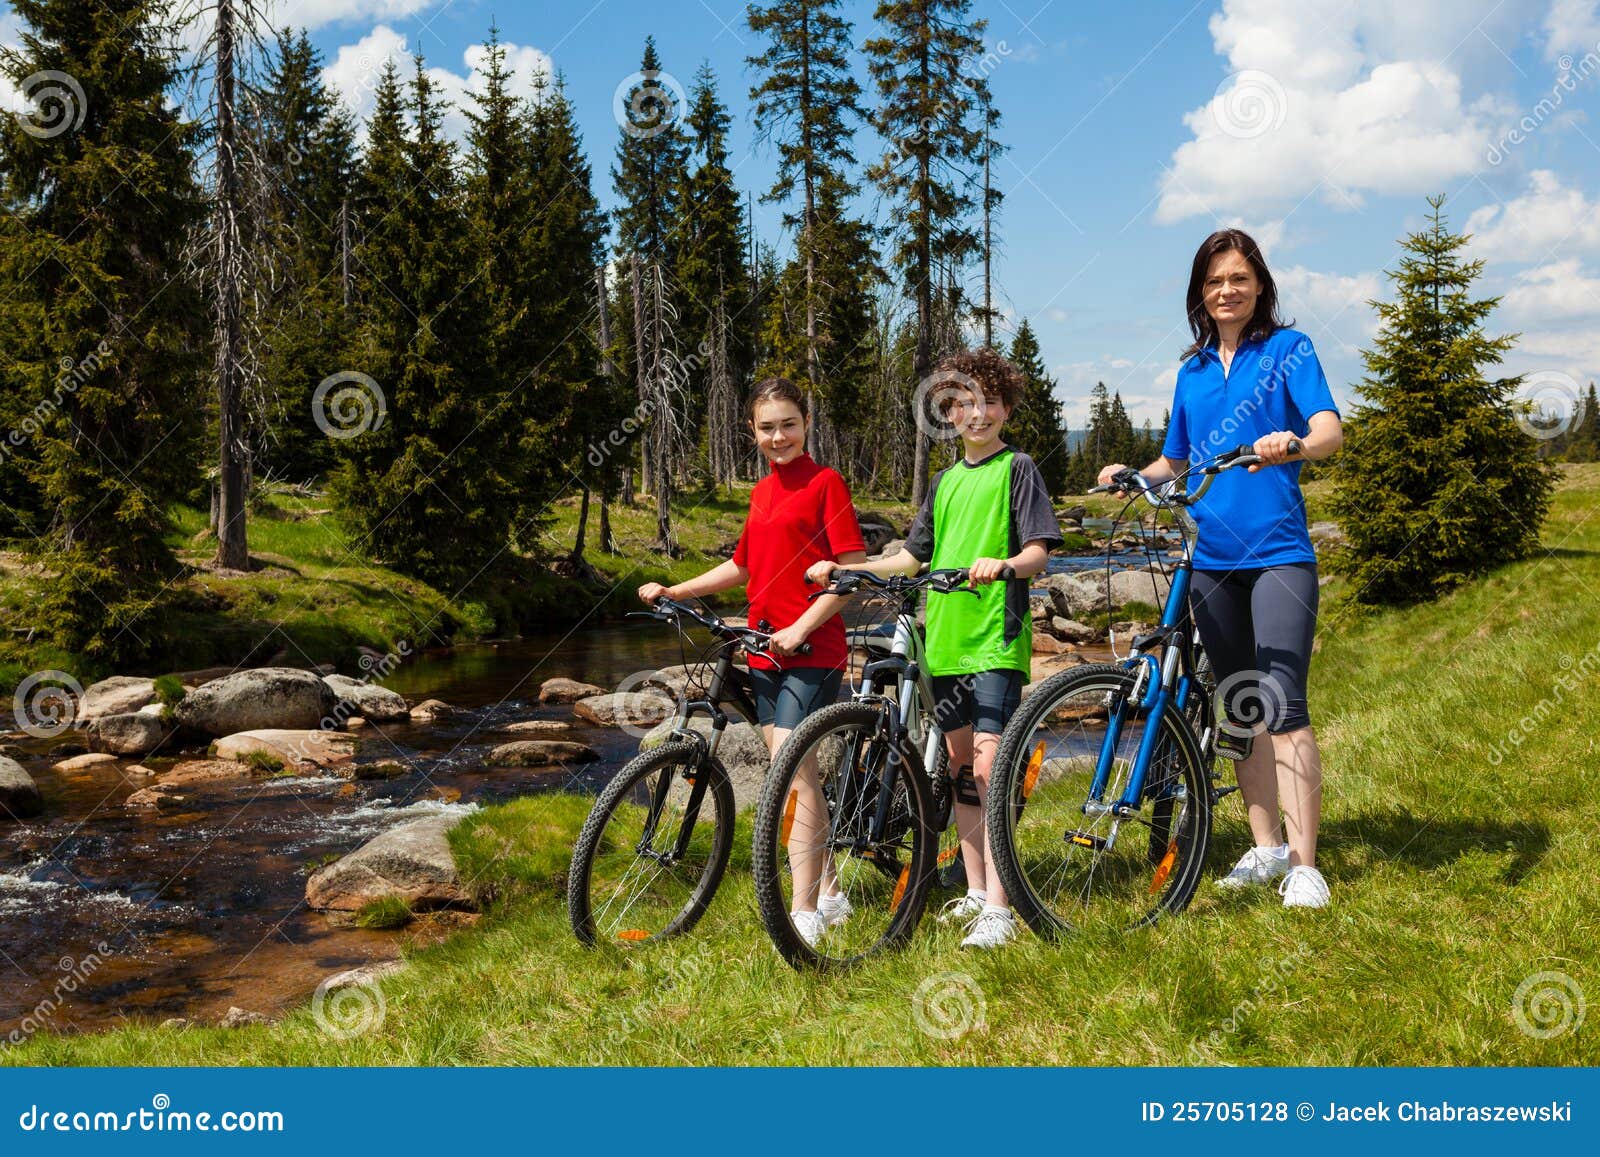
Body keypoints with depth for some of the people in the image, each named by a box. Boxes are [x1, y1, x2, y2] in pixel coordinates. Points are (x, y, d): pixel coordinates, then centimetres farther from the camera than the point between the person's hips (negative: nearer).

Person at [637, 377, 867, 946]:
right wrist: (673, 590, 19)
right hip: (766, 649, 7)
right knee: (799, 774, 11)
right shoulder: (762, 492, 16)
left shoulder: (825, 483, -6)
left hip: (811, 648, -7)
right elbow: (743, 566, 26)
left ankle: (804, 912, -10)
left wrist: (800, 628, -19)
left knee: (789, 768, -14)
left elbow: (852, 570, -12)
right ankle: (830, 893, 22)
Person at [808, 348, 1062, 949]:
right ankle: (975, 890, 19)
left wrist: (1003, 563, -28)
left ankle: (999, 906, -10)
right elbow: (914, 556, 23)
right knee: (960, 765, 10)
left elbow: (1039, 551, -7)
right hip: (945, 636, 7)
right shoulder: (945, 482, 18)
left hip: (997, 638, -6)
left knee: (987, 768, -13)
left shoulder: (1017, 468, 1)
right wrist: (843, 568, 15)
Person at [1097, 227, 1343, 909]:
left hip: (1277, 552, -5)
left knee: (1282, 706, -14)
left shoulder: (1288, 348, 2)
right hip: (1211, 558, 5)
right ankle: (1268, 848, 20)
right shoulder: (1192, 371, 16)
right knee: (1239, 711, 10)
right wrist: (1135, 475, 5)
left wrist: (1295, 445, -35)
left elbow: (1330, 428, -13)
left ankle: (1305, 865, -8)